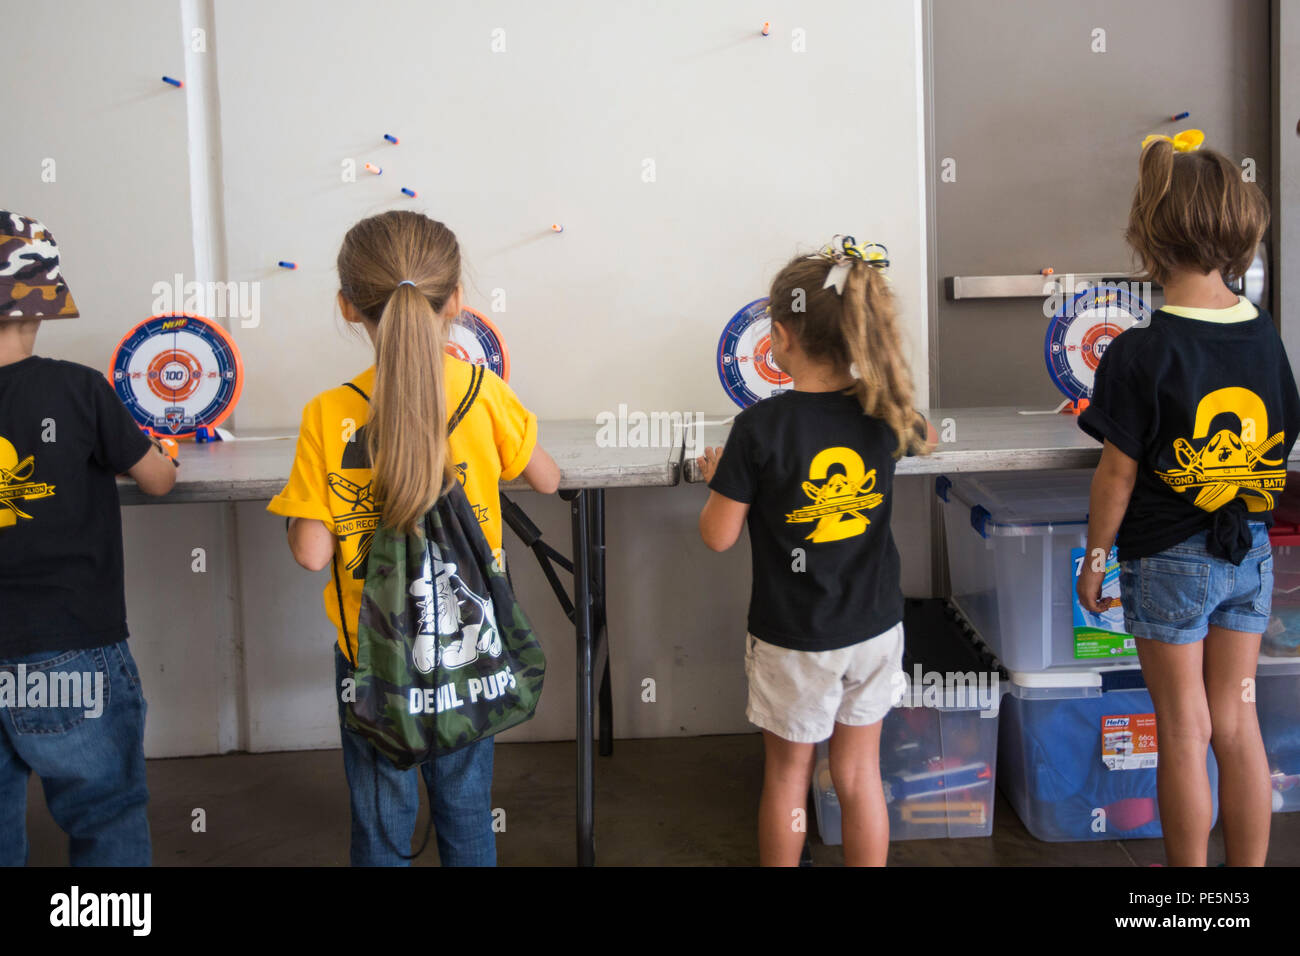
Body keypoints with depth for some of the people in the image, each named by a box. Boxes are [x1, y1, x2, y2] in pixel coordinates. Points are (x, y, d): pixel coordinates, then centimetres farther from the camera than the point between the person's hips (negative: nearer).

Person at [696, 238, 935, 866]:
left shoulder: (760, 426, -20)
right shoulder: (881, 413, -7)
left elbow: (718, 536, -13)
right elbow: (924, 437, 18)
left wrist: (717, 477, 5)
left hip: (794, 638, -3)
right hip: (875, 627, 3)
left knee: (787, 777, 16)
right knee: (860, 775, 15)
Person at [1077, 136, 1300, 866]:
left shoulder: (1140, 354, -18)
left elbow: (1118, 474, -13)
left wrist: (1095, 558, -1)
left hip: (1169, 560, -4)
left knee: (1185, 731, 8)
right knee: (1237, 724, 13)